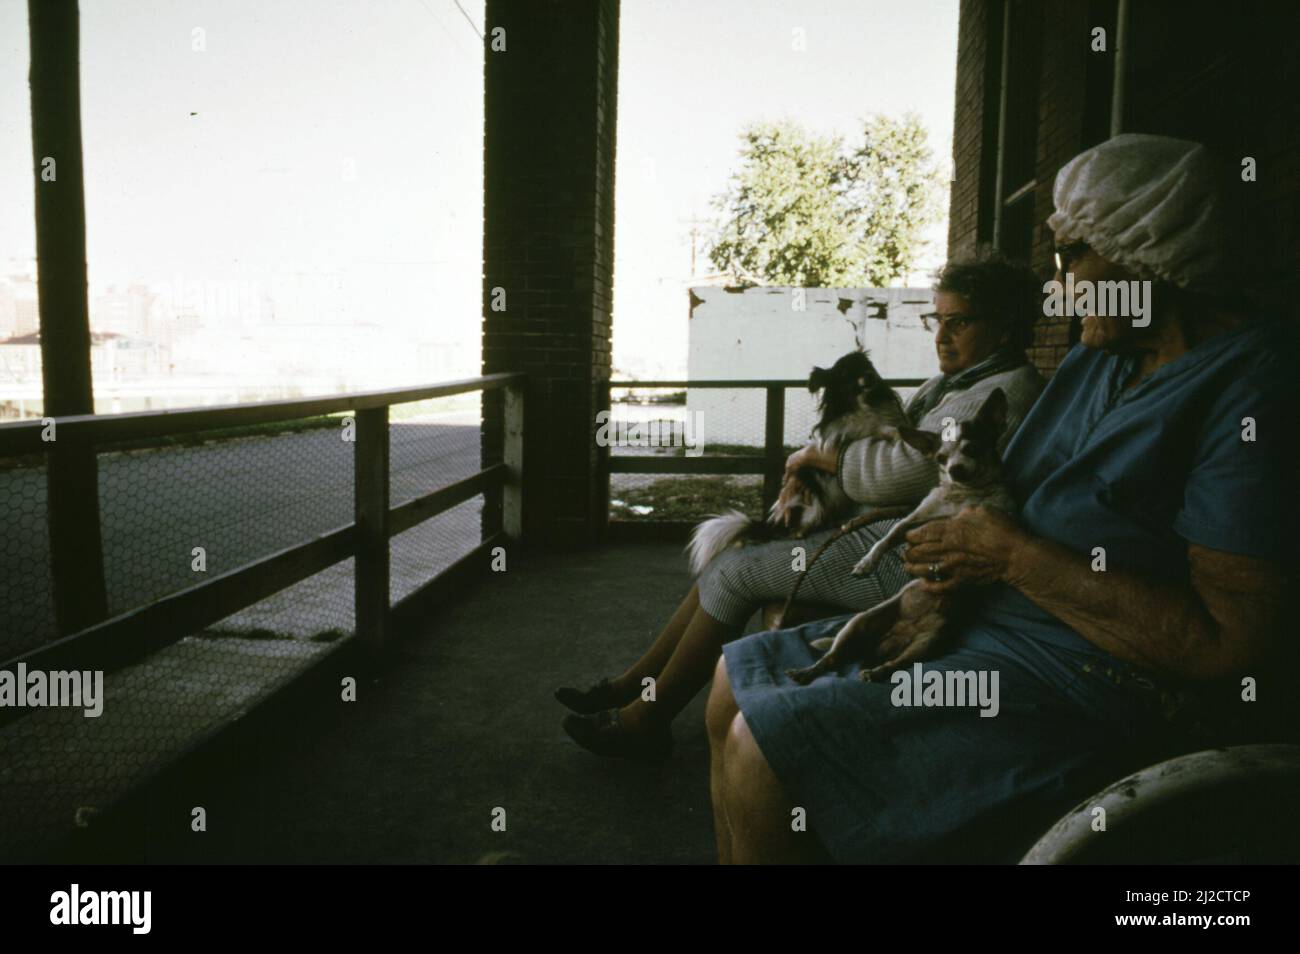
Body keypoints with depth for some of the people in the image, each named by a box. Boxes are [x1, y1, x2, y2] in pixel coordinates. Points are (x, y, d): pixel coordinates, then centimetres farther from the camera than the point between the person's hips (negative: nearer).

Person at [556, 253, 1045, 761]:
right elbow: (877, 440, 17)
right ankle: (632, 685, 9)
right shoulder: (952, 382, 17)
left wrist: (816, 454, -11)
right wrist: (804, 473, -2)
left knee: (736, 571, -11)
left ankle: (646, 719, 2)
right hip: (882, 531, 10)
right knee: (728, 547, 3)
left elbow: (907, 469, -27)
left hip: (906, 556, -10)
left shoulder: (1006, 392, -15)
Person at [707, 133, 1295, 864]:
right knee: (737, 679, 7)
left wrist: (1013, 554, -17)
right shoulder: (1100, 356, 13)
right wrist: (962, 561, -3)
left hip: (1082, 686, -9)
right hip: (983, 621, 9)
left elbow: (1232, 640, -21)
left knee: (758, 751, -21)